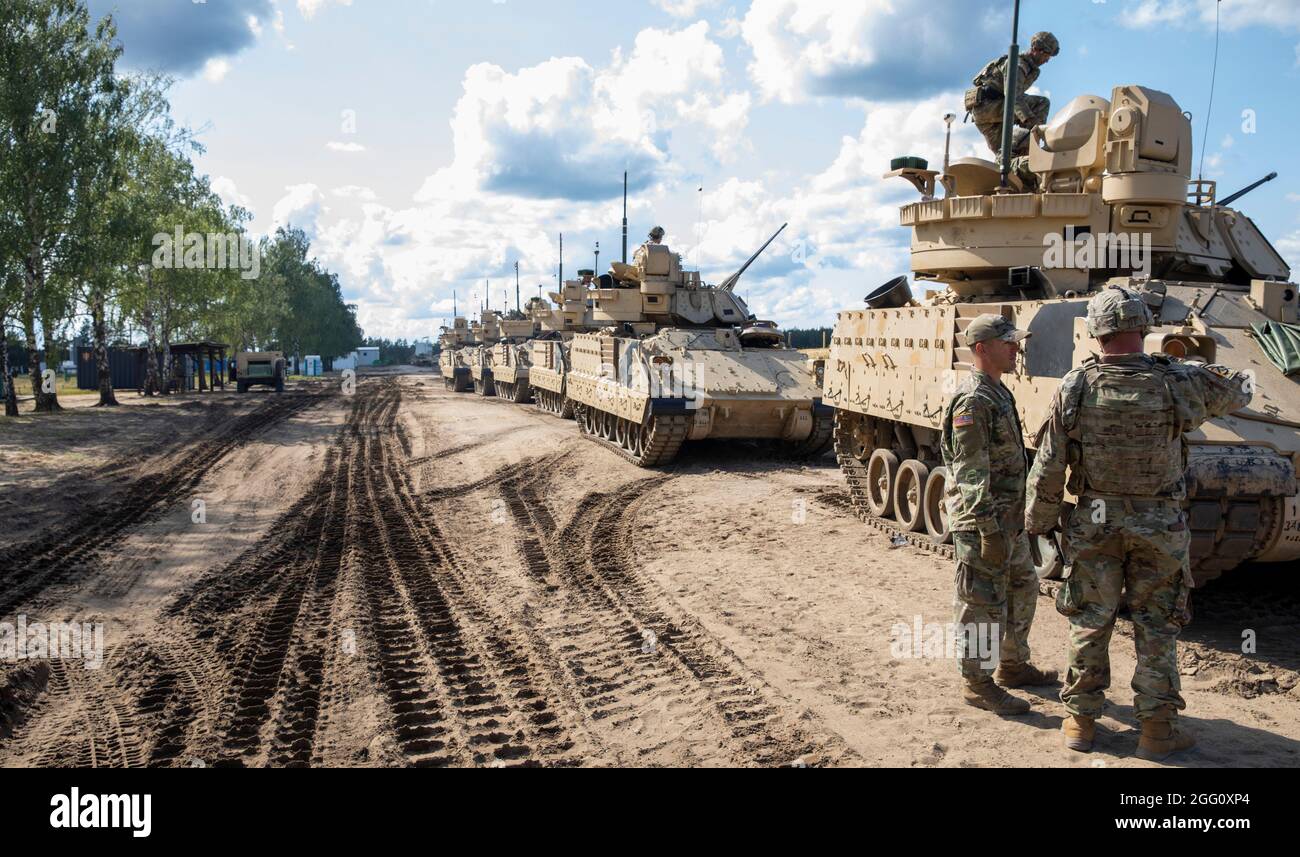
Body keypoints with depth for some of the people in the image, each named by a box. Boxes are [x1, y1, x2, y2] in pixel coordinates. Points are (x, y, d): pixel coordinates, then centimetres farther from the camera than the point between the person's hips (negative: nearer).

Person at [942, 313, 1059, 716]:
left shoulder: (1000, 394, 13)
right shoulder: (972, 402, -19)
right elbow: (971, 474, -23)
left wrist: (1012, 521, 21)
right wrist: (989, 530, -24)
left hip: (1010, 520, 10)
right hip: (983, 522, -10)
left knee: (1023, 589, 21)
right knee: (984, 604, 0)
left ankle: (1013, 666, 36)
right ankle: (977, 683, 11)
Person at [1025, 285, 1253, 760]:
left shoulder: (1075, 387, -10)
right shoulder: (1177, 383, -11)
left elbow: (1048, 467, -6)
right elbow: (1237, 392, 9)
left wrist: (1038, 520, 7)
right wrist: (1199, 368, 27)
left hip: (1094, 522, 1)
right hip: (1159, 525, -1)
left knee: (1090, 622, 11)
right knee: (1156, 626, 10)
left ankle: (1081, 720, 19)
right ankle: (1156, 727, 16)